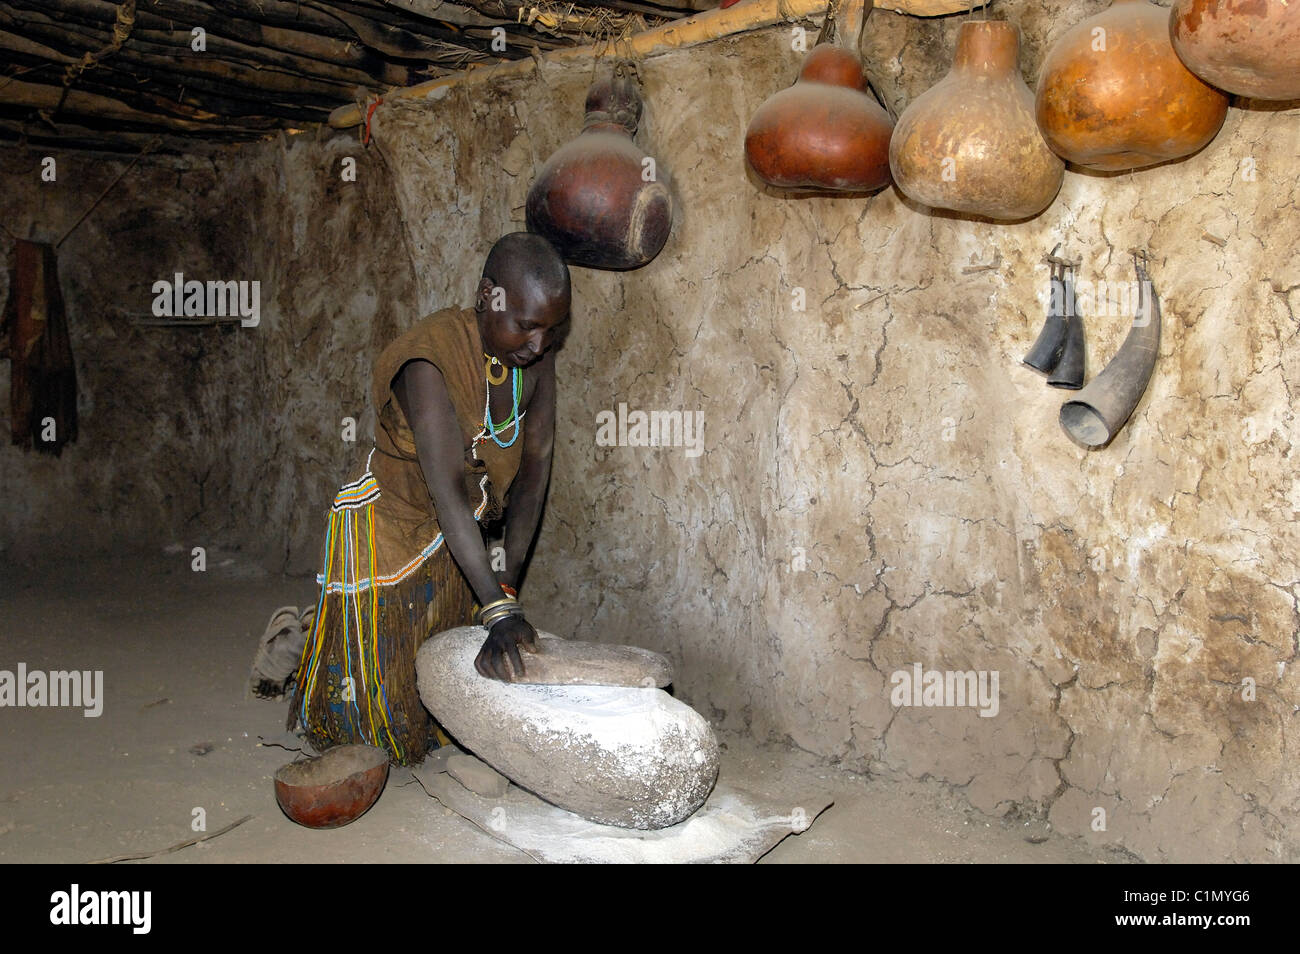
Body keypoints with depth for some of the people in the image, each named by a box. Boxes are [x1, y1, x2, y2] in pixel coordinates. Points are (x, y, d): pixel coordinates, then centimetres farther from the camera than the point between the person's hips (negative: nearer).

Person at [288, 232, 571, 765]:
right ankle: (294, 642, 35)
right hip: (388, 529, -6)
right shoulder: (430, 361, -32)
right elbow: (447, 491, -38)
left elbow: (535, 461, -9)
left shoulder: (536, 352, -11)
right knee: (383, 674, 6)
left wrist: (511, 575, -13)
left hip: (457, 539, 7)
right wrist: (499, 610, -43)